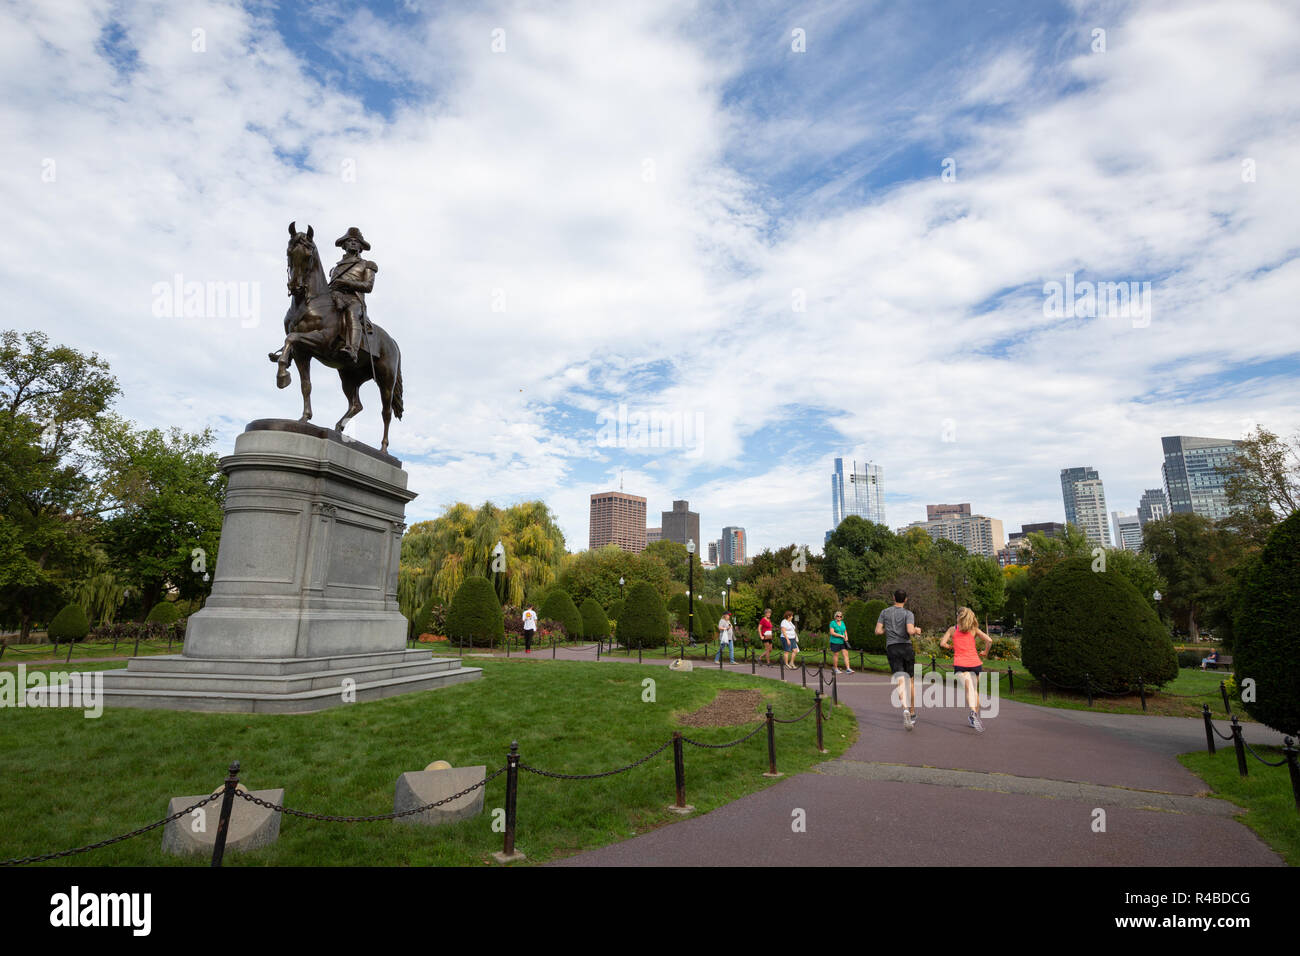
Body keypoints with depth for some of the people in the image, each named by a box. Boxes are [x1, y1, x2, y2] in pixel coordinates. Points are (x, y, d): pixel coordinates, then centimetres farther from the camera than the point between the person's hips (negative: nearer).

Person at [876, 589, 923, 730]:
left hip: (892, 649, 1)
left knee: (901, 682, -10)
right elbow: (910, 631, -17)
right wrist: (917, 630, 6)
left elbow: (878, 631, 4)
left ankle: (905, 709, -36)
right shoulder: (908, 614, -1)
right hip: (906, 647, -1)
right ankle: (912, 714, 25)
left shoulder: (885, 612, 9)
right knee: (911, 681, 18)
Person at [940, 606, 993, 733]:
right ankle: (976, 718, 29)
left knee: (969, 689, -15)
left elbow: (942, 643, -1)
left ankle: (973, 713, -41)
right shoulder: (974, 629, 9)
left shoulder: (952, 630, 8)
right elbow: (989, 640, -3)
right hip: (975, 662, 2)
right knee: (975, 690, 20)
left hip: (960, 664, -2)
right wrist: (985, 652, 14)